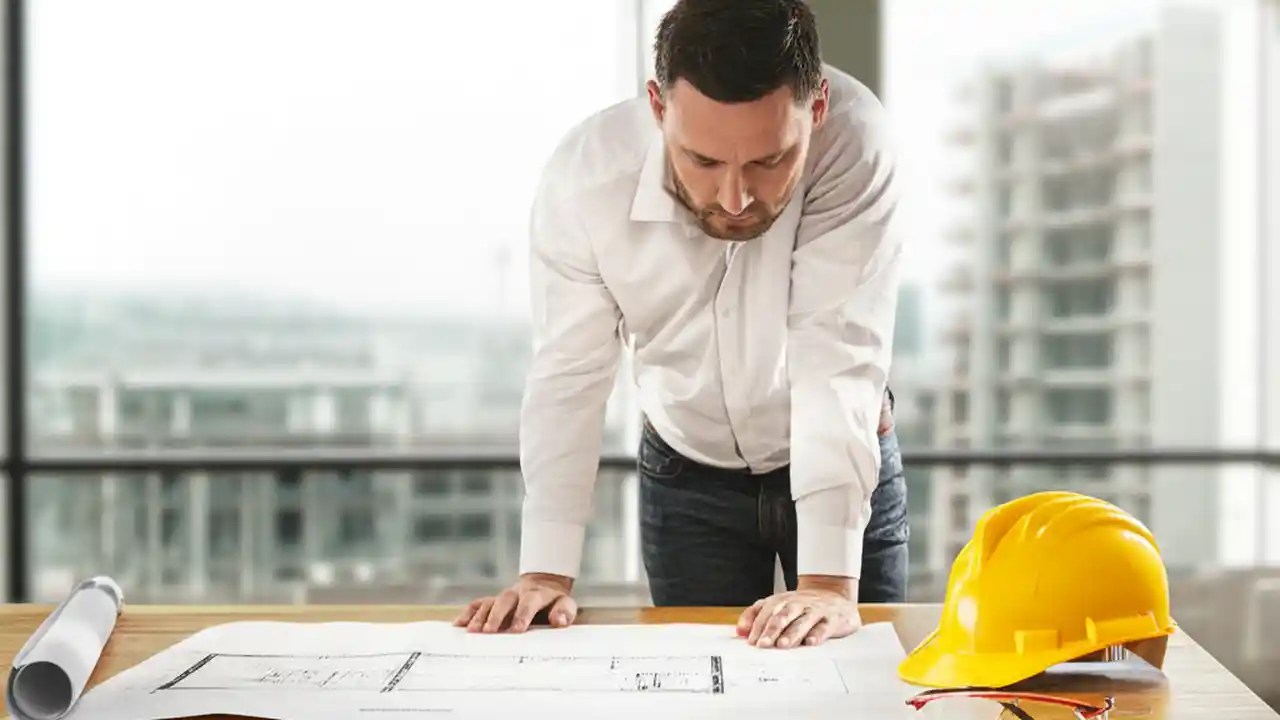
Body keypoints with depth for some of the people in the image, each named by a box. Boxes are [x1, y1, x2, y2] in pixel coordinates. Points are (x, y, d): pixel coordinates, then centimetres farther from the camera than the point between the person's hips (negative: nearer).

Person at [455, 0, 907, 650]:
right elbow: (568, 378, -19)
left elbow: (840, 357, -34)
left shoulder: (853, 139, -31)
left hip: (846, 465, 0)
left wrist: (828, 582, -38)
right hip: (686, 473, 1)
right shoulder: (582, 178, -26)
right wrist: (545, 574, -22)